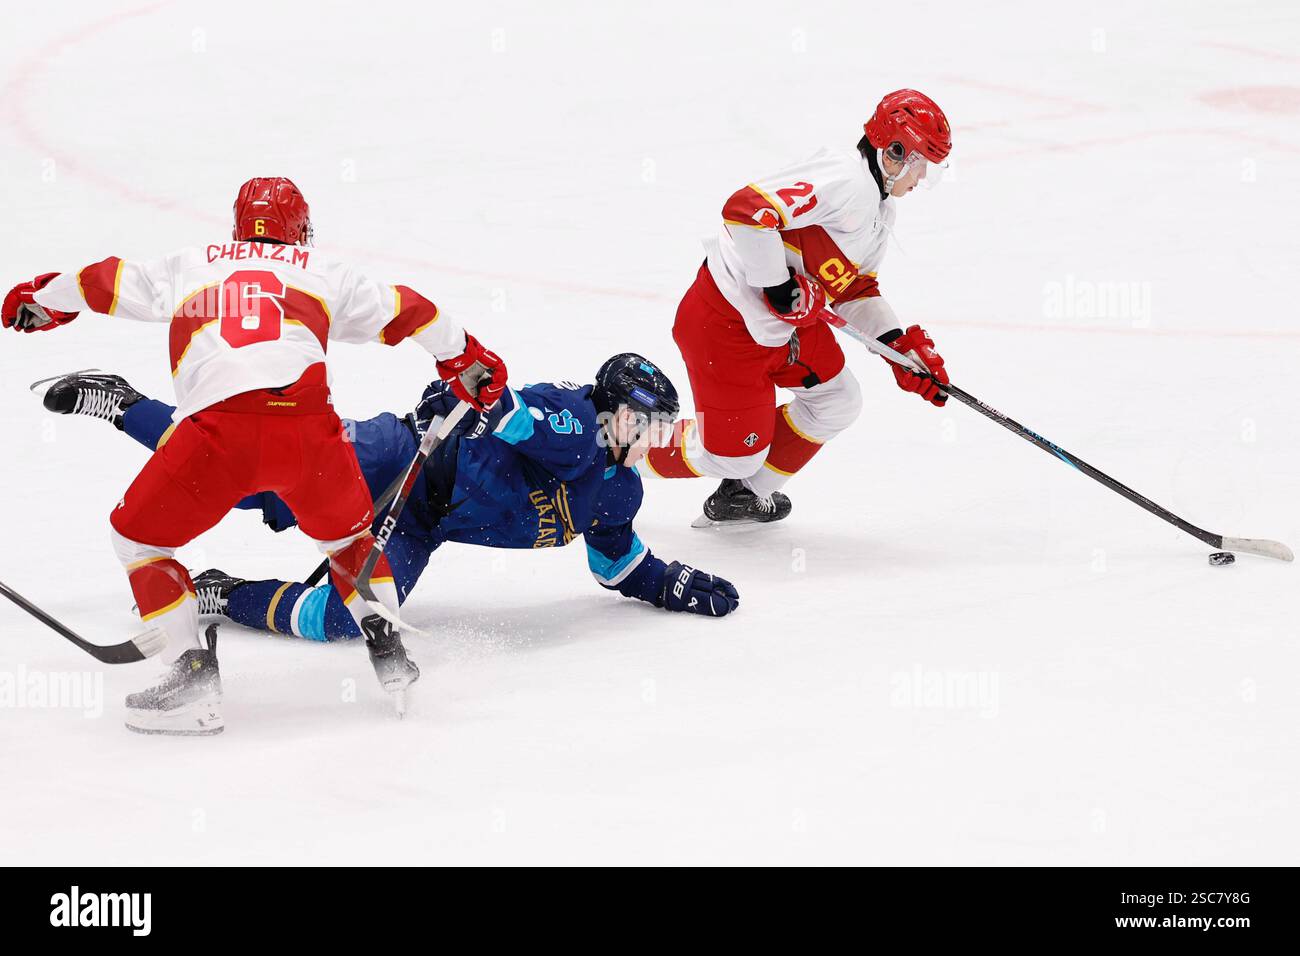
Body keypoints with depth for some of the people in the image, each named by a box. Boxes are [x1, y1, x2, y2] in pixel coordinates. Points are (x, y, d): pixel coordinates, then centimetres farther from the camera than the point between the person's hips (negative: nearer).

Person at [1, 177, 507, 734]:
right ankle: (388, 656, 18)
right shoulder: (324, 272, 27)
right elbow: (402, 312, 30)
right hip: (308, 428, 2)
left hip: (219, 427, -2)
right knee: (348, 534, 30)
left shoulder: (190, 267, 29)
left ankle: (194, 672, 6)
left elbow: (105, 284, 38)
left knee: (138, 536, 18)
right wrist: (465, 358, 45)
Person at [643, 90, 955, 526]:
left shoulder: (879, 208, 10)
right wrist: (781, 288, -28)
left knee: (836, 402, 13)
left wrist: (902, 347, 6)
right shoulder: (846, 182, -25)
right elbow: (747, 210, -36)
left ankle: (743, 494, 27)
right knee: (733, 453, -1)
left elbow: (856, 290, 18)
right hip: (726, 322, -10)